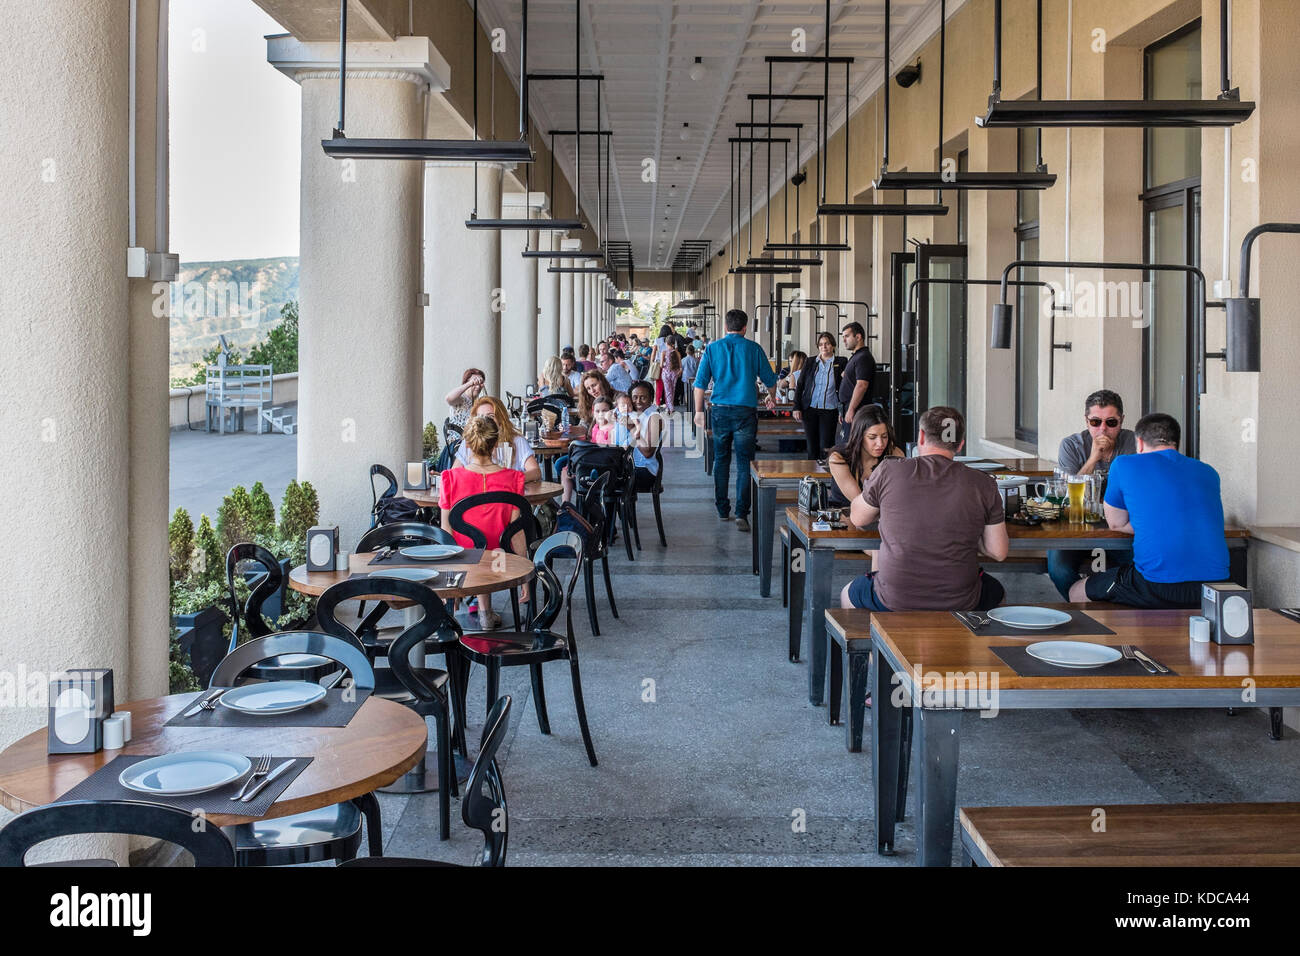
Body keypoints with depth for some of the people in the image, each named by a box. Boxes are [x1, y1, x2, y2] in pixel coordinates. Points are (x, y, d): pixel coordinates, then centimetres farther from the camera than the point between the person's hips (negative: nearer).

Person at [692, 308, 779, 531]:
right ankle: (741, 513, -10)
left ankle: (723, 510, 20)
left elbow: (700, 382, 0)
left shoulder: (713, 348, 3)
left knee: (721, 461, 14)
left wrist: (699, 411, 6)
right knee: (744, 463, -1)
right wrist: (772, 398, 29)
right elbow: (769, 378, 9)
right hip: (745, 411, -2)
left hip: (721, 411, 2)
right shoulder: (753, 348, 0)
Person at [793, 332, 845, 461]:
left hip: (829, 410, -2)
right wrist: (797, 408, 2)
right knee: (812, 446, 7)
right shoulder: (810, 362, 9)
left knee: (825, 447, -5)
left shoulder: (841, 362, 2)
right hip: (810, 410, 2)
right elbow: (800, 386, 10)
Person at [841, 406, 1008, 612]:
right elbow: (999, 552, 1)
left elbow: (858, 519, 9)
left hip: (893, 601, -1)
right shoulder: (983, 485, -5)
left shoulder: (889, 471, -7)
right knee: (996, 591, 35)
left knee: (847, 594, 32)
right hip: (960, 603, 1)